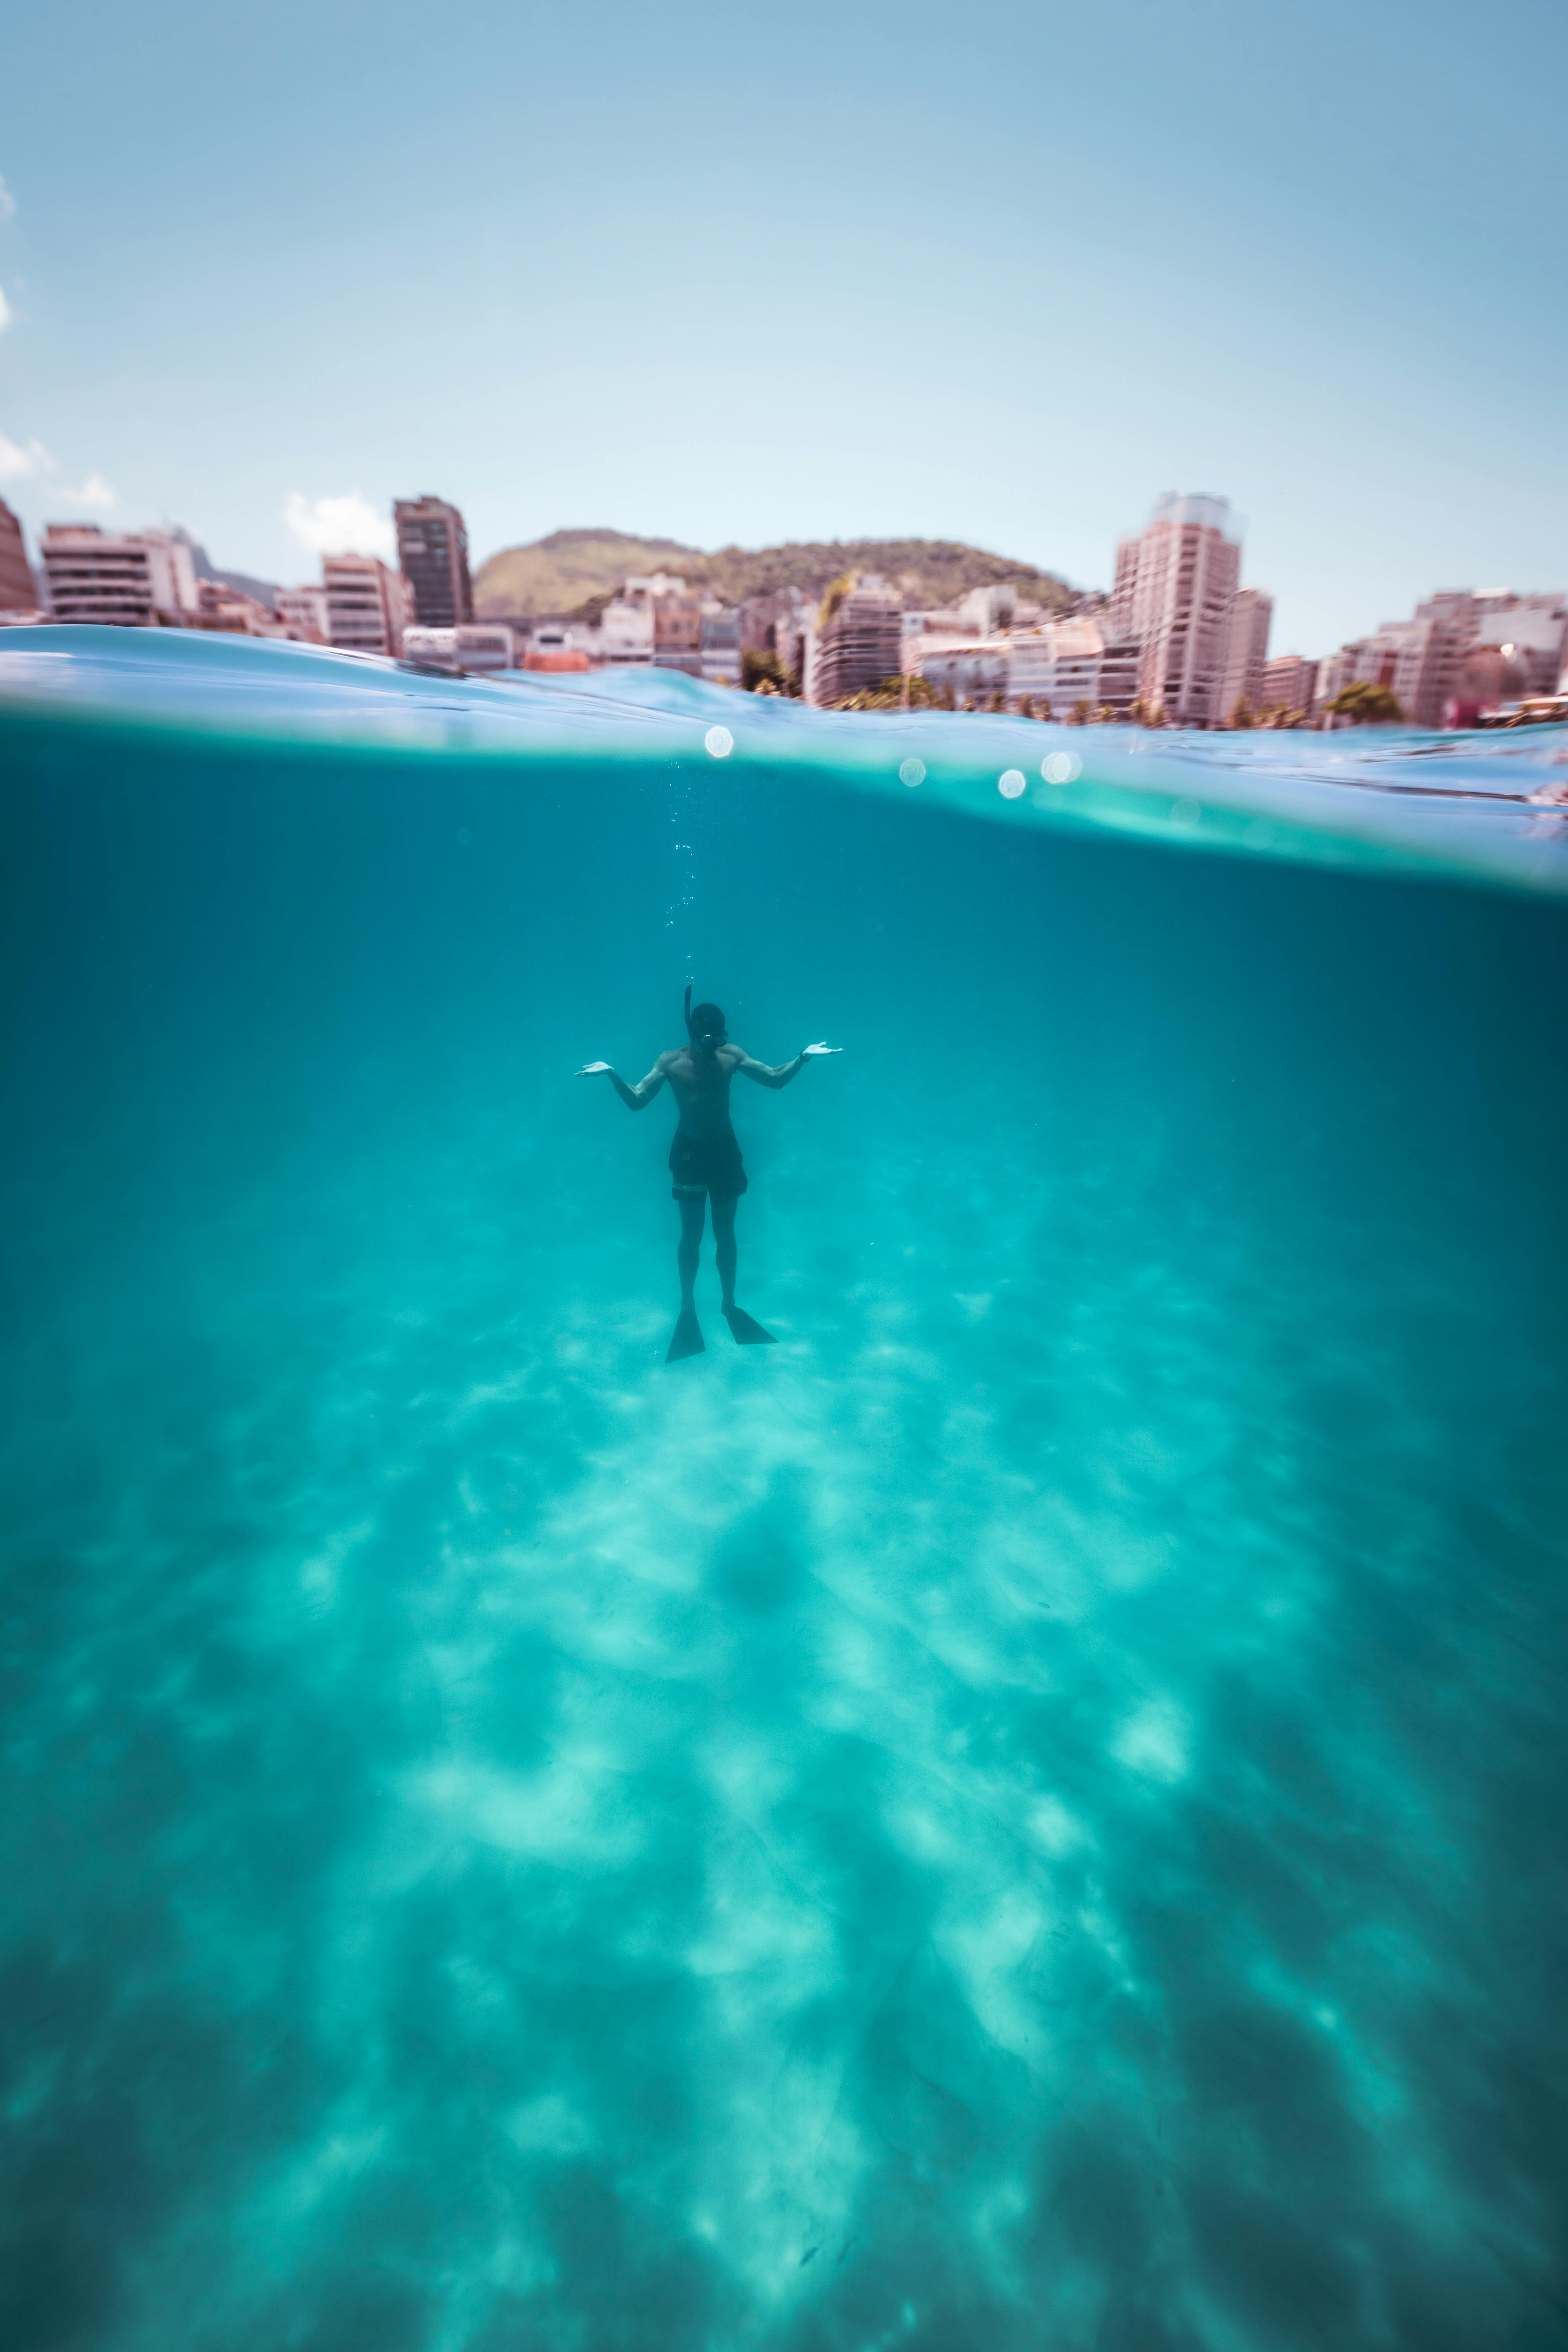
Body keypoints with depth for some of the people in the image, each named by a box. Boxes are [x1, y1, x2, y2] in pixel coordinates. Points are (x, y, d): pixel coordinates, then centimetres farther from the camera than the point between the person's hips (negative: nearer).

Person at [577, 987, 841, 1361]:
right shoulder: (671, 1062, -11)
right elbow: (636, 1100, -14)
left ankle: (729, 1305, 27)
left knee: (725, 1232, 11)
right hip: (689, 1151, -2)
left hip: (726, 1148, 2)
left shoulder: (732, 1056, -5)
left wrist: (804, 1057, -14)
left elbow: (775, 1078, -1)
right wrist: (612, 1074, -30)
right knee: (691, 1234, 6)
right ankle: (688, 1310, 22)